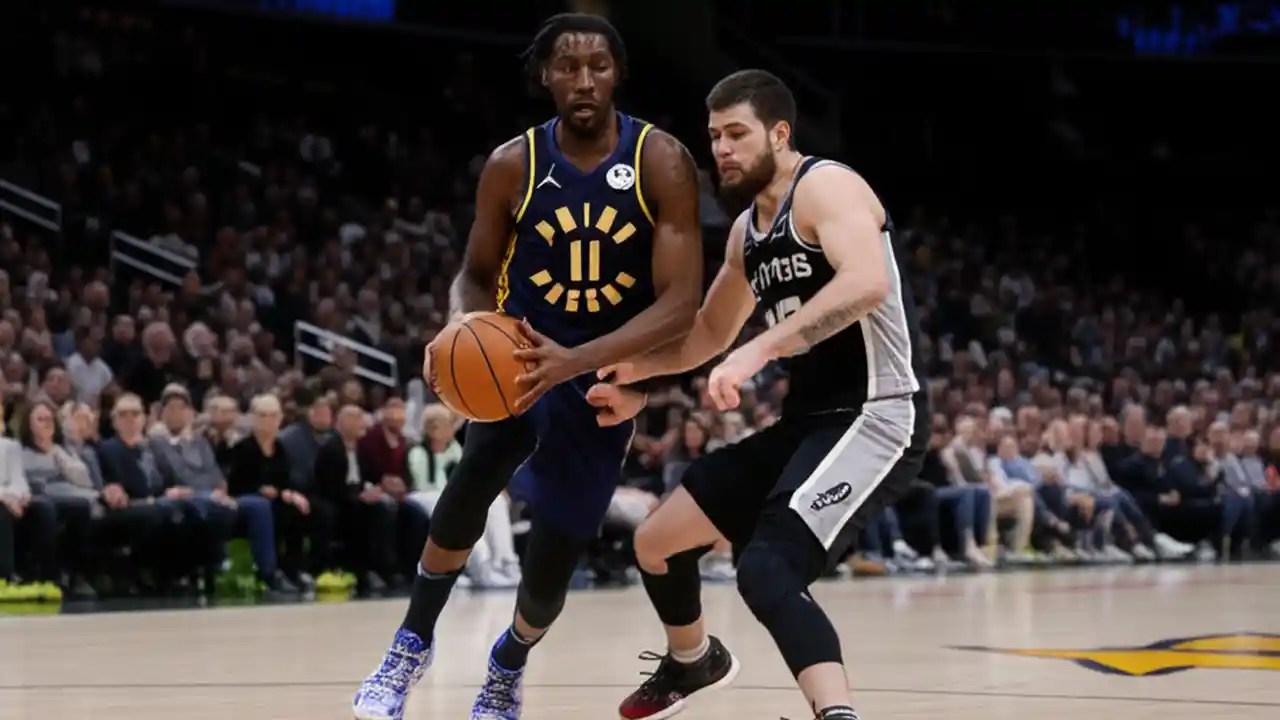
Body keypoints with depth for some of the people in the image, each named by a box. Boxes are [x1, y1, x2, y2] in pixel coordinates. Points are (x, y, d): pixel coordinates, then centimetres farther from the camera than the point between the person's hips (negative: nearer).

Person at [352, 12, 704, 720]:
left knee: (550, 567, 5)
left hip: (608, 376, 0)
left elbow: (680, 303, -21)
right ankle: (412, 644, -17)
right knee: (479, 468, -34)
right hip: (518, 353, 0)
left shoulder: (662, 163, -16)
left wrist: (576, 361, -35)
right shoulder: (513, 165, -10)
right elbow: (476, 276, 4)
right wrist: (461, 329, -21)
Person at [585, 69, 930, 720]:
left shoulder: (825, 187, -13)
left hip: (875, 417, -10)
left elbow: (868, 282, -32)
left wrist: (761, 350, -37)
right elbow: (711, 331, 31)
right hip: (808, 419, 10)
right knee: (656, 541, 17)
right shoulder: (748, 230, 16)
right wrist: (637, 374, 15)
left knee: (767, 569, -30)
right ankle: (691, 662, 45)